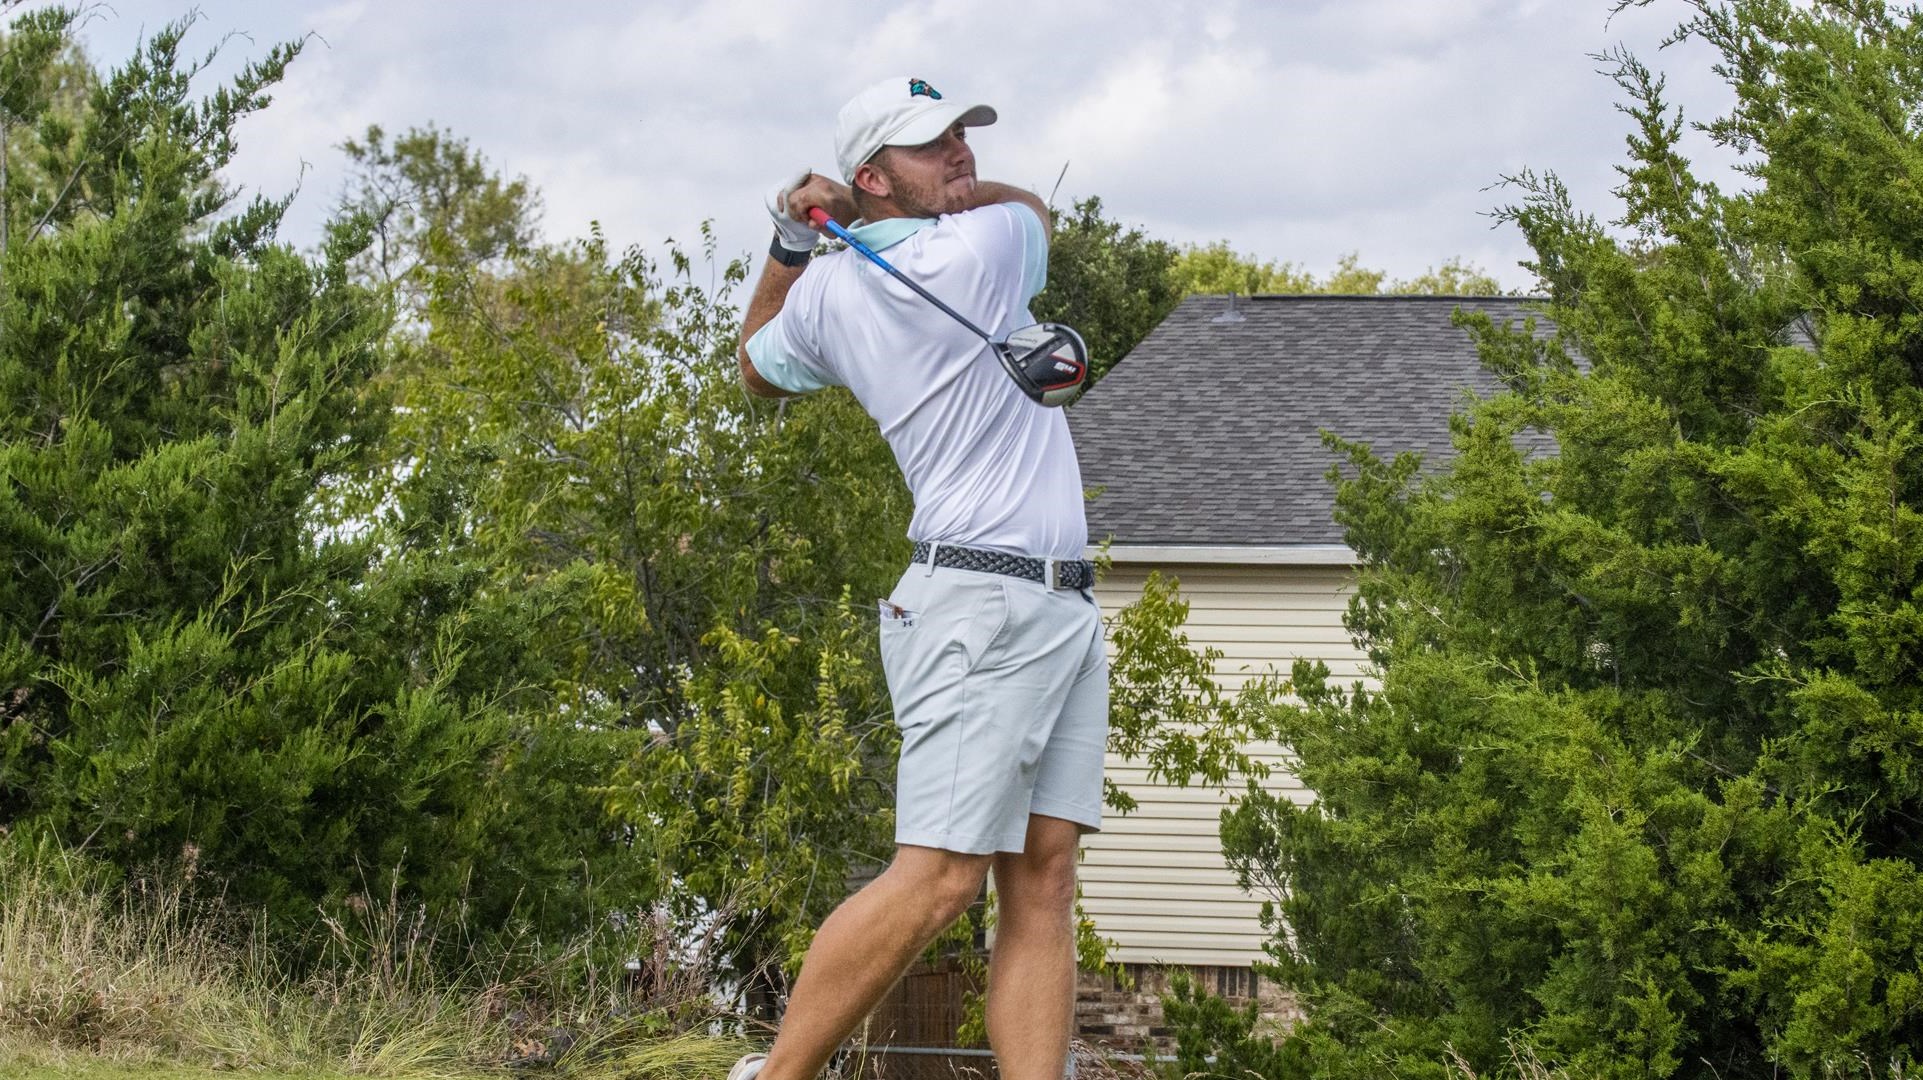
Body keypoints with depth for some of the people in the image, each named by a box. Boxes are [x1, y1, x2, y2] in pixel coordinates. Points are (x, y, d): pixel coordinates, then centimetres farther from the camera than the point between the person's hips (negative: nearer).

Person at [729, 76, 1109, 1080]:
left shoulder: (829, 290, 11)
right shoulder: (984, 248, -9)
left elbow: (760, 367, 32)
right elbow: (1031, 201, 14)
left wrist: (788, 240, 31)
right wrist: (937, 197, 16)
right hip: (988, 607, -9)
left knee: (1042, 880, 0)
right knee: (935, 879, -12)